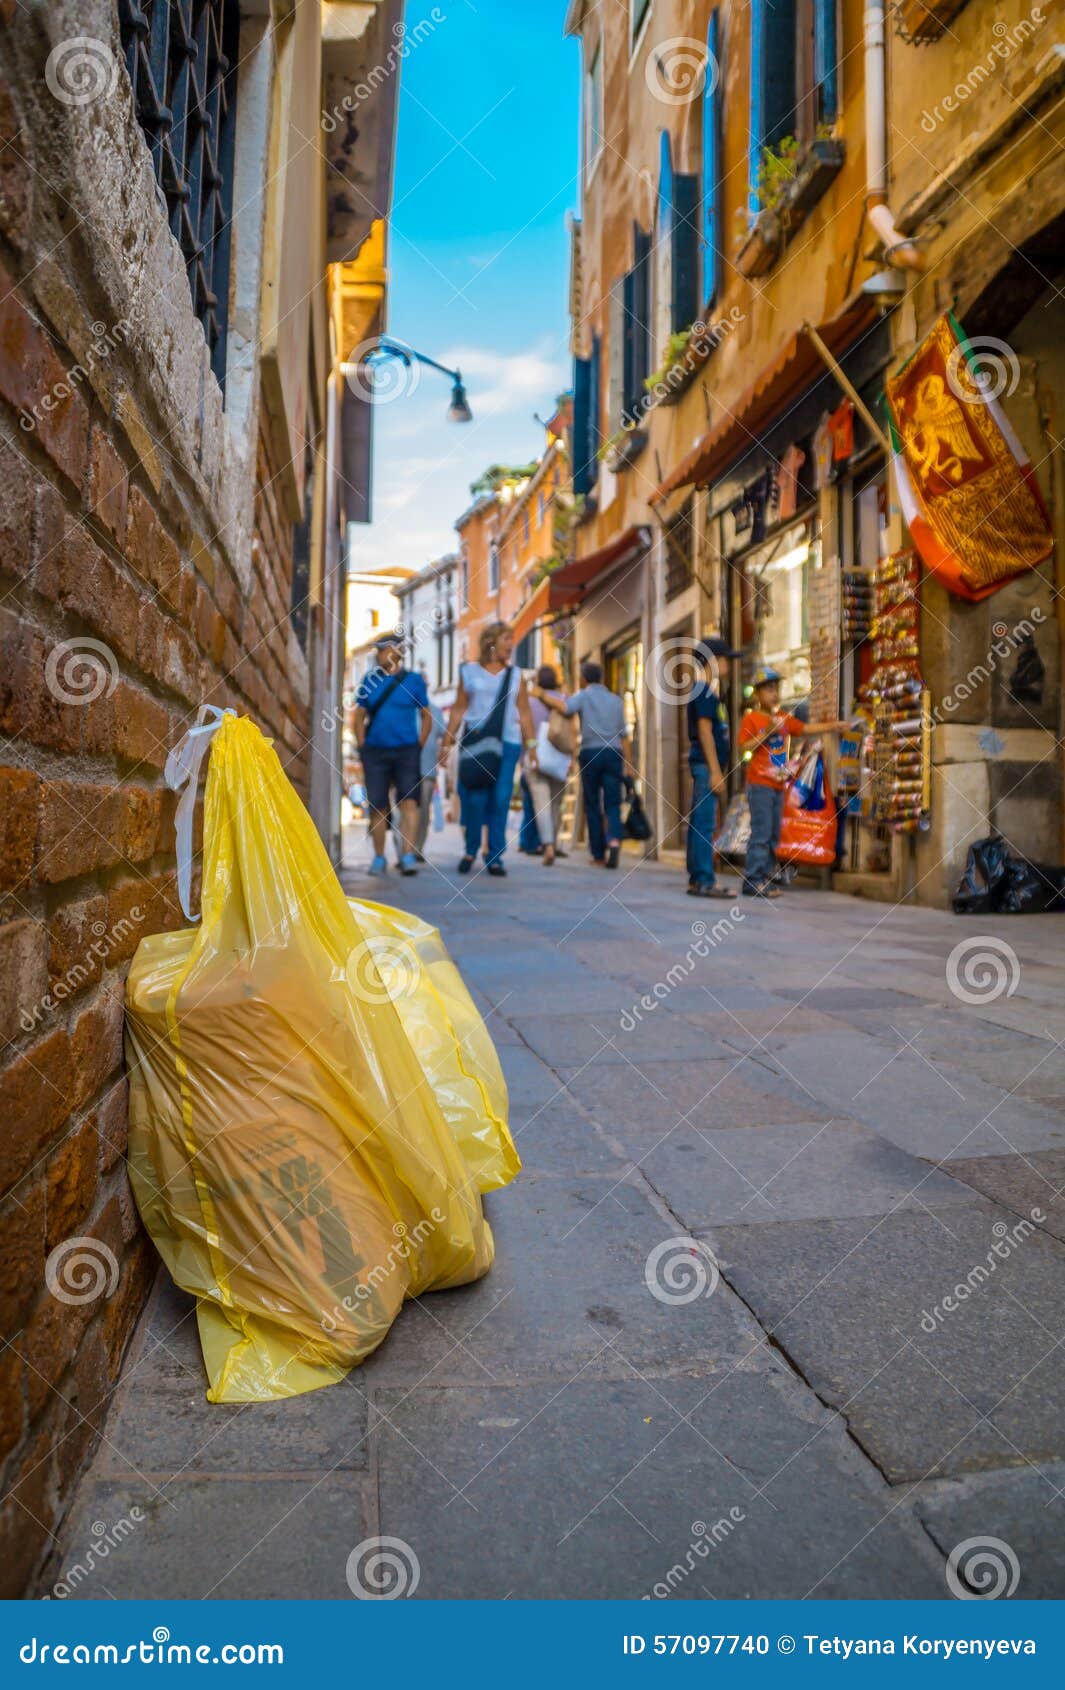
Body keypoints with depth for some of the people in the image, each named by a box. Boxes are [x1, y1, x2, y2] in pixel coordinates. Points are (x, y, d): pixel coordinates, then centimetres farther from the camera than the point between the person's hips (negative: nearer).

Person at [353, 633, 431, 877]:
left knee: (408, 801, -14)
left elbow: (426, 717, 9)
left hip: (406, 750, -2)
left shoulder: (414, 681, 3)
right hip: (375, 751, 2)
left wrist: (418, 746, 2)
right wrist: (363, 748, 3)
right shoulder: (370, 680, 8)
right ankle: (379, 859, 15)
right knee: (377, 807, 3)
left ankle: (408, 856, -15)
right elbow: (359, 716, 12)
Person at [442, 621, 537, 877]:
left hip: (508, 743, 1)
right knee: (474, 799, -7)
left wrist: (531, 744, 5)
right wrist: (447, 743, 3)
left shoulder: (515, 675, 14)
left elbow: (524, 712, 13)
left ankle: (495, 857, 6)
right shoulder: (469, 671, 9)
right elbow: (458, 710, 9)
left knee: (500, 801, -2)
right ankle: (471, 850, 13)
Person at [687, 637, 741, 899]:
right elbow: (704, 731, -16)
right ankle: (704, 881, -9)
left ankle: (697, 879, 14)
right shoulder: (704, 691, -10)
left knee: (700, 823, 10)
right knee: (704, 824, -10)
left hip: (709, 766, 10)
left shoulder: (710, 691, 20)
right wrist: (715, 771, -20)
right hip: (706, 764, -10)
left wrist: (720, 772, 22)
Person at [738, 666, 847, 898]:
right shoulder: (751, 718, -5)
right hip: (760, 784, -7)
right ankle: (752, 881, -6)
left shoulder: (784, 718, 14)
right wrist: (767, 733, -21)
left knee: (774, 834, 9)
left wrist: (831, 726, 1)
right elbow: (745, 746, -13)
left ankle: (764, 879, 16)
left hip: (778, 785, 7)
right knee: (761, 833, -10)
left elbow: (806, 728, 11)